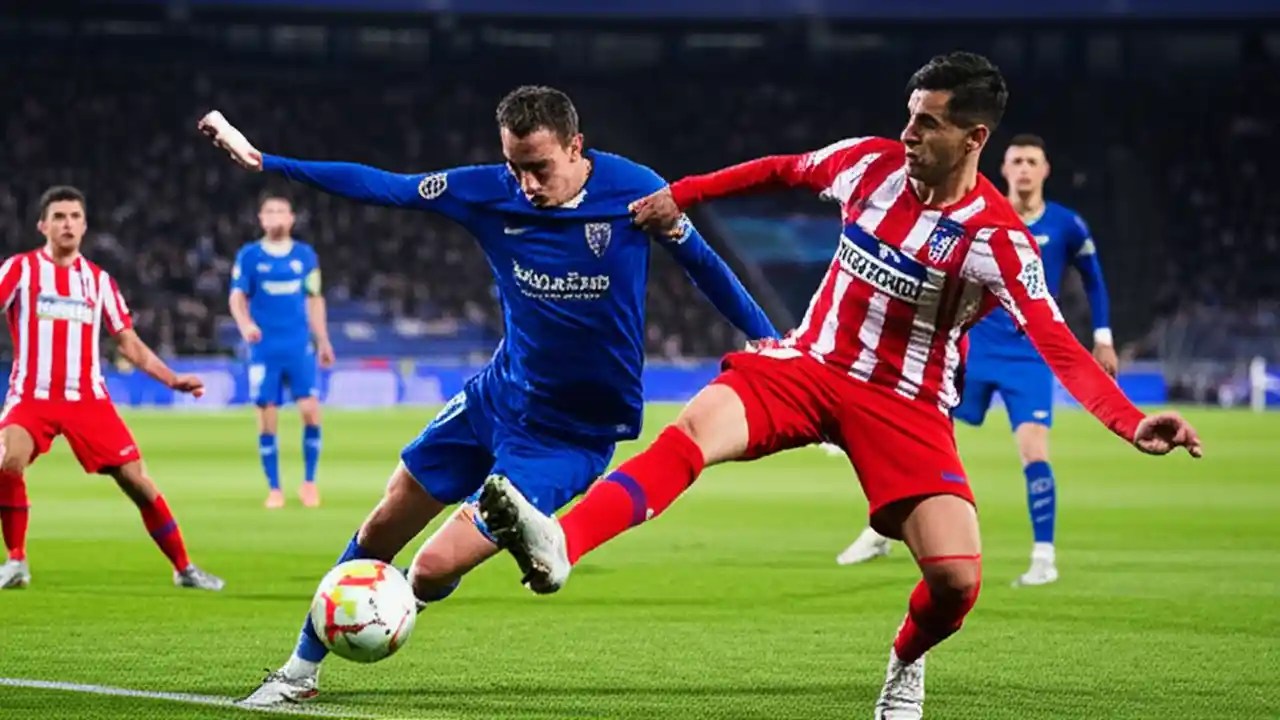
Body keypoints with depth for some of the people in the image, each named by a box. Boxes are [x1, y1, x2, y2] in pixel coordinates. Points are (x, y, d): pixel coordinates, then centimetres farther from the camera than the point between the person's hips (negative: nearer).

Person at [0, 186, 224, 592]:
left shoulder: (98, 279, 12)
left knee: (138, 482, -3)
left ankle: (184, 569, 10)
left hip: (88, 399, 2)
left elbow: (129, 343, 15)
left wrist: (172, 379, 4)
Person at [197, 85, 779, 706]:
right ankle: (299, 672, 26)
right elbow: (383, 187, -7)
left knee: (435, 567, -14)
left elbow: (701, 263, -2)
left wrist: (768, 341, -1)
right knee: (382, 529, 8)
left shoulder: (632, 190, -17)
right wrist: (263, 161, -11)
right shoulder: (490, 191, -9)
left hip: (573, 435, -4)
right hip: (496, 398, 4)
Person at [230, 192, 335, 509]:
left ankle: (309, 481, 5)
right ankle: (274, 489, 9)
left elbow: (314, 300, 14)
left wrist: (322, 342, 13)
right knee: (267, 417, -1)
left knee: (310, 410, -10)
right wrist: (245, 324, -23)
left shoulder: (305, 255, 8)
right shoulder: (248, 256, 2)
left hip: (300, 347, 1)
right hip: (264, 349, -1)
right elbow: (237, 298, -3)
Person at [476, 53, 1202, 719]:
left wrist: (1132, 422, -41)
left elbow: (1060, 348, -26)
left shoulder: (998, 239, -18)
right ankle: (558, 546, -47)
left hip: (906, 404, -2)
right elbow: (782, 171, 14)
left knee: (957, 577, -19)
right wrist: (681, 195, 17)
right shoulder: (871, 162, -6)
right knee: (694, 428, -27)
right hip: (810, 362, 3)